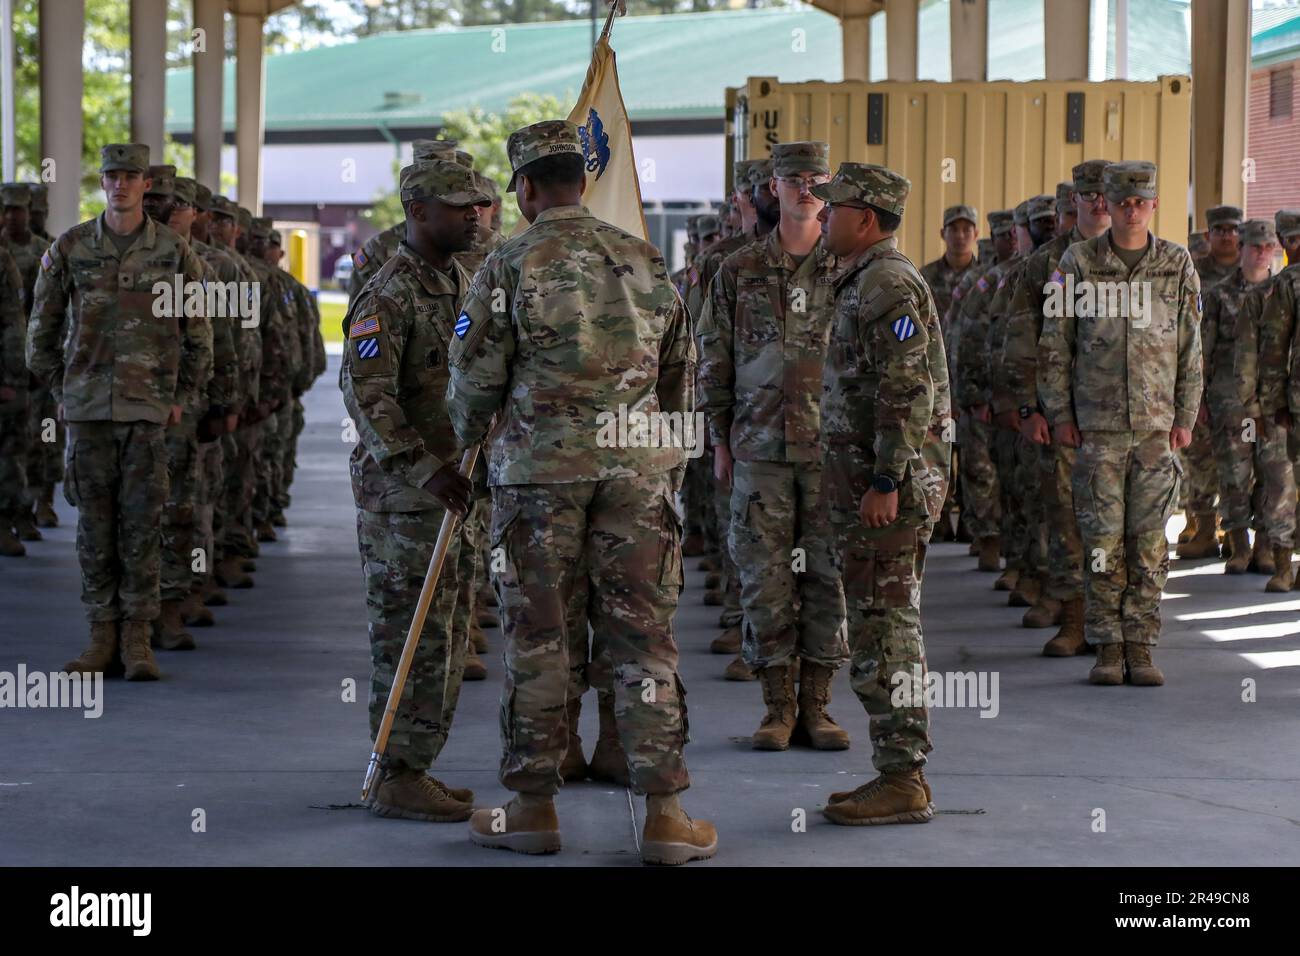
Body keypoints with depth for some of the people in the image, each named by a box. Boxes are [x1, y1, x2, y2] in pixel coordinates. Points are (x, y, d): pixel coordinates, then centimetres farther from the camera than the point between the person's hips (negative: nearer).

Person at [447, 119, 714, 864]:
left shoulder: (511, 267, -5)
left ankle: (534, 808, 13)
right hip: (638, 467, 3)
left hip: (540, 468, -3)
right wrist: (669, 460, 25)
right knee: (644, 636, 4)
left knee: (537, 637, 6)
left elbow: (477, 378, 0)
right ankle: (665, 813, 3)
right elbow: (681, 375, 13)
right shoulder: (645, 262, 8)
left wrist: (468, 441, 21)